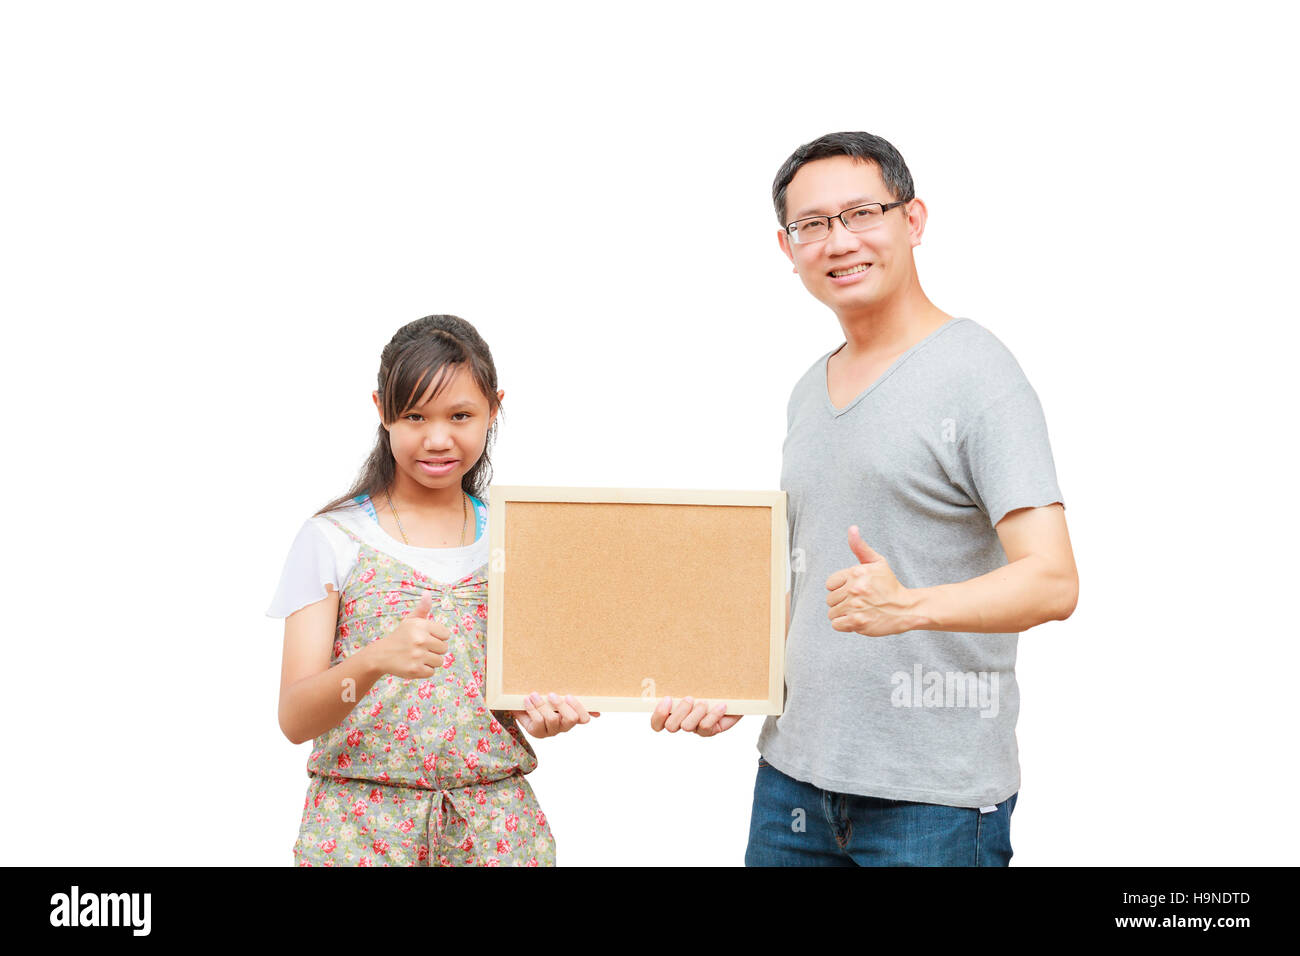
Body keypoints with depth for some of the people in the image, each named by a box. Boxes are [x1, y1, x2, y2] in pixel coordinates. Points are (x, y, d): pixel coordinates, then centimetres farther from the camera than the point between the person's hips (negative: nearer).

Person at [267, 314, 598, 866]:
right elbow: (295, 720, -9)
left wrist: (542, 714, -10)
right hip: (361, 824, -2)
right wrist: (376, 660, -27)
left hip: (493, 821, 2)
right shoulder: (333, 539, -2)